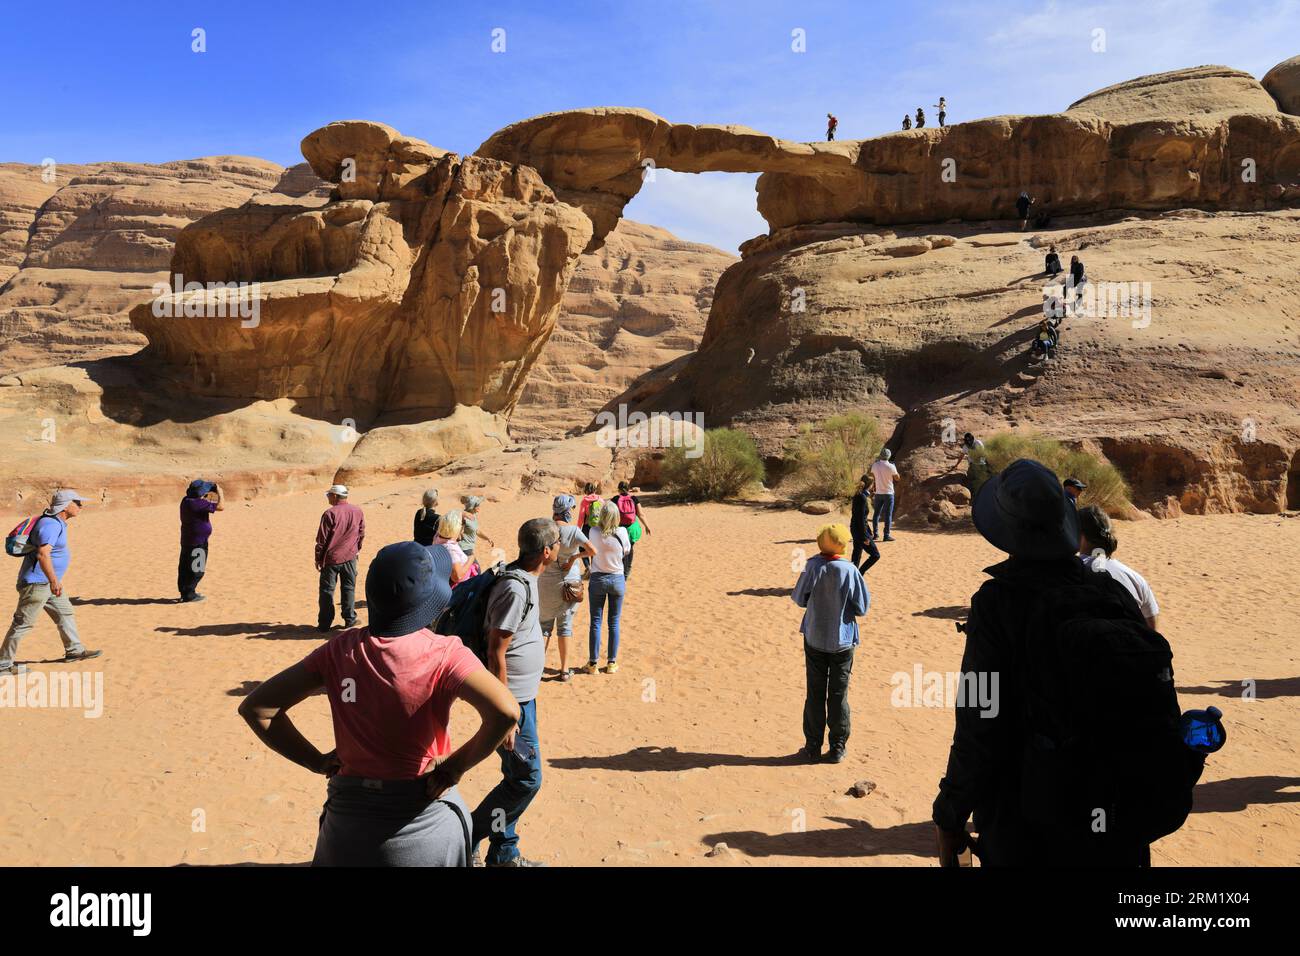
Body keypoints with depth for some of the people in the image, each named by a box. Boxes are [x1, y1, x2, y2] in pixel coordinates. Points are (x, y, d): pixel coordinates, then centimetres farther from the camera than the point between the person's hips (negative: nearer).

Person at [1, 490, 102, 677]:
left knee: (65, 614, 17)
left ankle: (74, 650, 26)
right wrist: (54, 580, -40)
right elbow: (43, 554, -34)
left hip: (47, 583, 10)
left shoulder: (57, 522, 11)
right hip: (36, 582, -10)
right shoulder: (51, 525, -21)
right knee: (23, 624, -4)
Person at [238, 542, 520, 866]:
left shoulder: (340, 650, -6)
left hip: (349, 816, 3)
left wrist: (317, 761, 0)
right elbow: (506, 711, -33)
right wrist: (454, 766, -18)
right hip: (426, 817, -3)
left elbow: (255, 707, -3)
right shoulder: (445, 654, -18)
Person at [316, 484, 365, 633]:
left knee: (327, 591, 5)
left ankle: (324, 624, 8)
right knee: (349, 588, 13)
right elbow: (362, 533, 10)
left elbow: (322, 539, -10)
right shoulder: (357, 511, 1)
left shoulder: (330, 513, -14)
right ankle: (349, 619, 16)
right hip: (350, 557, 3)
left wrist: (318, 559, -1)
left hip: (331, 558, -3)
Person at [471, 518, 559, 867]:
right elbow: (496, 652, -24)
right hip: (512, 700, -10)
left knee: (517, 777, 16)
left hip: (522, 696, 10)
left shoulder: (525, 579, 7)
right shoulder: (516, 589, -23)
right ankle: (465, 840, 10)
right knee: (526, 779, -3)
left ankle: (503, 854, 28)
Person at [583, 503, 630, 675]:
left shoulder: (593, 532, -13)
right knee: (614, 623, 10)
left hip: (598, 579, 0)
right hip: (617, 579, 0)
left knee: (595, 622, 8)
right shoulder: (622, 532, -13)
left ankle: (593, 664, 12)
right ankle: (611, 663, 17)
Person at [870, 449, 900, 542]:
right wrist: (895, 469, 9)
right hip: (888, 493, -4)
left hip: (878, 493, 4)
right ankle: (886, 535, -3)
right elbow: (897, 478, -2)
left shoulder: (875, 466, -1)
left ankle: (875, 533, 17)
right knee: (888, 515, -1)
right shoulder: (890, 466, -14)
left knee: (876, 513, 14)